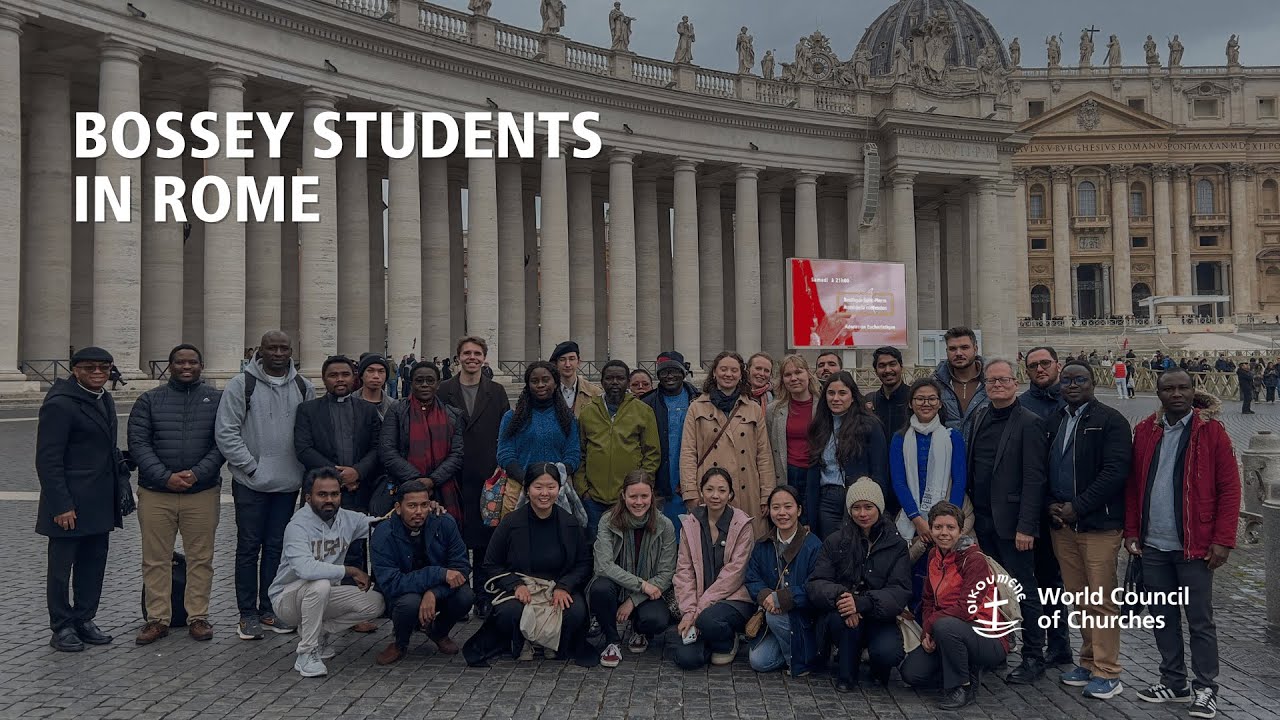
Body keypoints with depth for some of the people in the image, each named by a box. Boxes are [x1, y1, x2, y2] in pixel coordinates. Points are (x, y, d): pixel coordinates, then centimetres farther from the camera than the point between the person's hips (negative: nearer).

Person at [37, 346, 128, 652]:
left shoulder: (105, 400, 12)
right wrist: (61, 506, -18)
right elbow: (48, 460, -16)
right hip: (70, 505, -8)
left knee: (93, 565, 13)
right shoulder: (60, 404, -14)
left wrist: (120, 483, 10)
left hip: (100, 504, 8)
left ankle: (84, 620, 24)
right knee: (61, 567, 6)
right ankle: (62, 628, 16)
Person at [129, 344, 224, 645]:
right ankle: (157, 618, 16)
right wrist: (165, 476, -12)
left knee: (201, 558, 5)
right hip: (155, 493, 1)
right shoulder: (149, 400, 7)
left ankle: (198, 616, 15)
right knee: (155, 559, 5)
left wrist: (197, 474, -13)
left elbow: (222, 443, 0)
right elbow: (138, 443, 0)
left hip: (203, 492, 0)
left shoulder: (216, 399, 6)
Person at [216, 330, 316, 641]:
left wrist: (305, 468, 0)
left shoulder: (304, 387, 6)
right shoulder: (241, 384, -6)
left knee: (276, 548, 12)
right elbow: (225, 432, -8)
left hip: (288, 483, 4)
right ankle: (248, 614, 14)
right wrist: (252, 466, -11)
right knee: (249, 548, 4)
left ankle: (268, 609, 23)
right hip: (251, 484, -3)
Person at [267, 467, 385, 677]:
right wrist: (351, 571, -29)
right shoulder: (298, 525, -23)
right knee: (320, 584, -37)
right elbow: (306, 569, -39)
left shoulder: (347, 519, -5)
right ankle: (306, 654, -21)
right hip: (287, 598, -6)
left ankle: (320, 631, 6)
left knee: (375, 602, -12)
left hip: (324, 596, 6)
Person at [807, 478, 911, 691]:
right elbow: (816, 584, -6)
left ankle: (878, 668, 10)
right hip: (841, 620, 0)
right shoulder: (835, 541, 3)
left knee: (889, 653, -30)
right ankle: (846, 674, -9)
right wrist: (840, 596, -29)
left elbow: (900, 593, -9)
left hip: (880, 619, 0)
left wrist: (863, 602, -28)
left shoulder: (896, 545, 2)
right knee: (845, 615, -34)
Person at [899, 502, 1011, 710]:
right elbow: (929, 600, 11)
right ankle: (970, 669, 12)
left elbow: (967, 609, -24)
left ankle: (963, 687, -14)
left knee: (945, 626, -36)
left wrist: (929, 625, -17)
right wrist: (926, 634, -5)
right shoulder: (934, 556, 7)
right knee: (911, 673, -7)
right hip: (947, 637, 7)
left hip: (990, 640, -7)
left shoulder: (975, 560, -16)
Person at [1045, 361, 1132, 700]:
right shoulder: (1053, 423, 15)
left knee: (1101, 600, -3)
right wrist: (1051, 505, 0)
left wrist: (1076, 507, -16)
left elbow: (1115, 471, -14)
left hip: (1099, 524, -6)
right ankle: (1089, 663, 21)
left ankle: (1106, 674, 5)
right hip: (1061, 524, 6)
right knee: (1079, 599, 11)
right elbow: (1043, 469, 17)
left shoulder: (1110, 420, -5)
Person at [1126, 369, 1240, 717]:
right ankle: (1173, 682, 27)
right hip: (1152, 545, 4)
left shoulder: (1211, 431, -4)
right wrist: (1132, 531, 4)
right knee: (1163, 617, 13)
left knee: (1200, 620, 5)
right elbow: (1133, 485, 9)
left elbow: (1229, 488, -5)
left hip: (1194, 546, -4)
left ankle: (1205, 689, 18)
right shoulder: (1144, 431, 6)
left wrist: (1222, 540, -9)